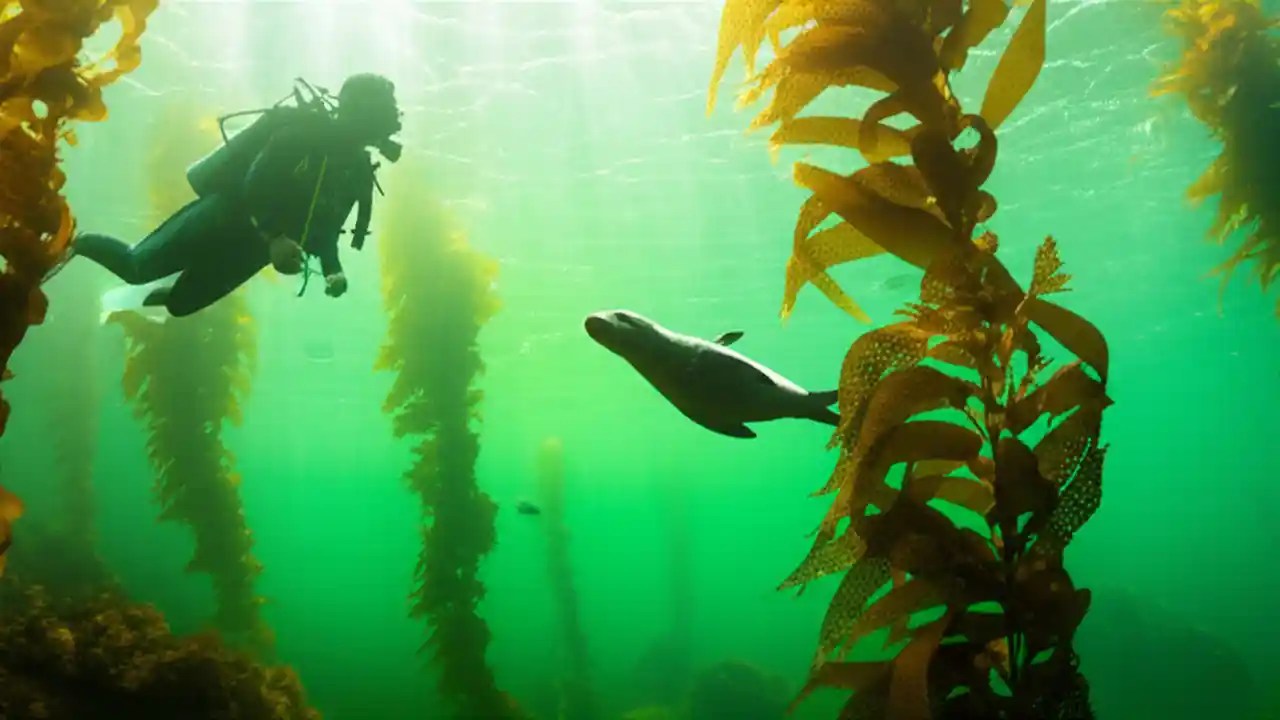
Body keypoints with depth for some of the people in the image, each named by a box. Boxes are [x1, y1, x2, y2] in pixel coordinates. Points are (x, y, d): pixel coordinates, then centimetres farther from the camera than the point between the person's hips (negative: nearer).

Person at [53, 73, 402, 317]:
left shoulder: (356, 172, 4)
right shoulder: (304, 130, -17)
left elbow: (324, 231, 8)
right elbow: (254, 184, -25)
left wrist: (334, 271, -10)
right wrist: (274, 238, -36)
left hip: (246, 246, 7)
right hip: (224, 216, -7)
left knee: (179, 303, 13)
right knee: (136, 267, -4)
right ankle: (79, 242, 22)